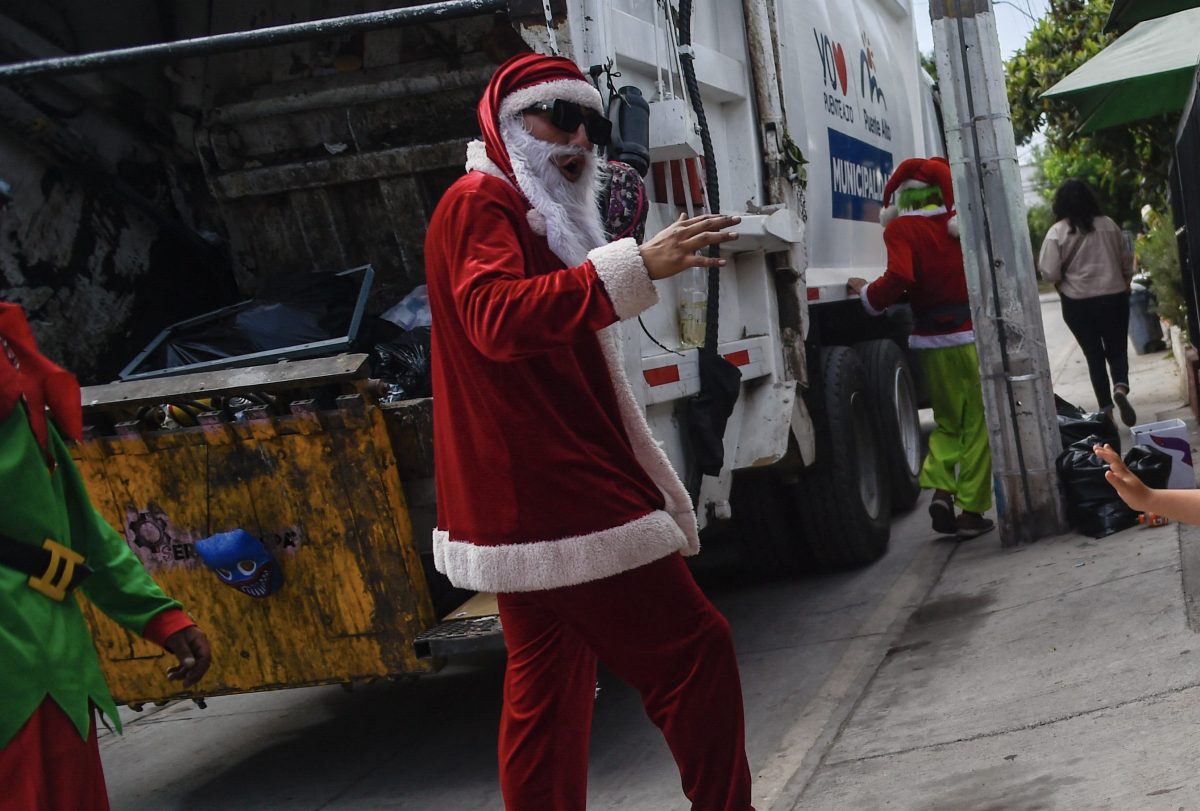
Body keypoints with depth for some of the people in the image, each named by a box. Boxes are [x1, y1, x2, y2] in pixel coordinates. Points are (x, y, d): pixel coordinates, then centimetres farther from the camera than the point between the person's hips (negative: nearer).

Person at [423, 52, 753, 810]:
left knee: (548, 696, 13)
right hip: (558, 504, -11)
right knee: (695, 652, -11)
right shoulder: (481, 203, -9)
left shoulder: (528, 216, 24)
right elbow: (499, 317, -30)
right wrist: (635, 265, -36)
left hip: (526, 511, 11)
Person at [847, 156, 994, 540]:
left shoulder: (901, 229, -7)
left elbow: (899, 279, -20)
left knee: (948, 422, 18)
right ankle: (971, 509, 5)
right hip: (972, 335, 0)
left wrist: (868, 294, -5)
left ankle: (940, 487, -2)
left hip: (932, 341, 0)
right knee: (977, 426, 7)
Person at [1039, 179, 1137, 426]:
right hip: (1114, 298, 1)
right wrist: (1123, 285, 24)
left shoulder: (1057, 232, -8)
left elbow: (1050, 273, -12)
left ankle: (1106, 408, 6)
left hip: (1078, 303, -1)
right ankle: (1121, 388, -18)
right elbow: (1127, 261, 8)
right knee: (1117, 350, 11)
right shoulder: (1108, 225, 1)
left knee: (1094, 355, 9)